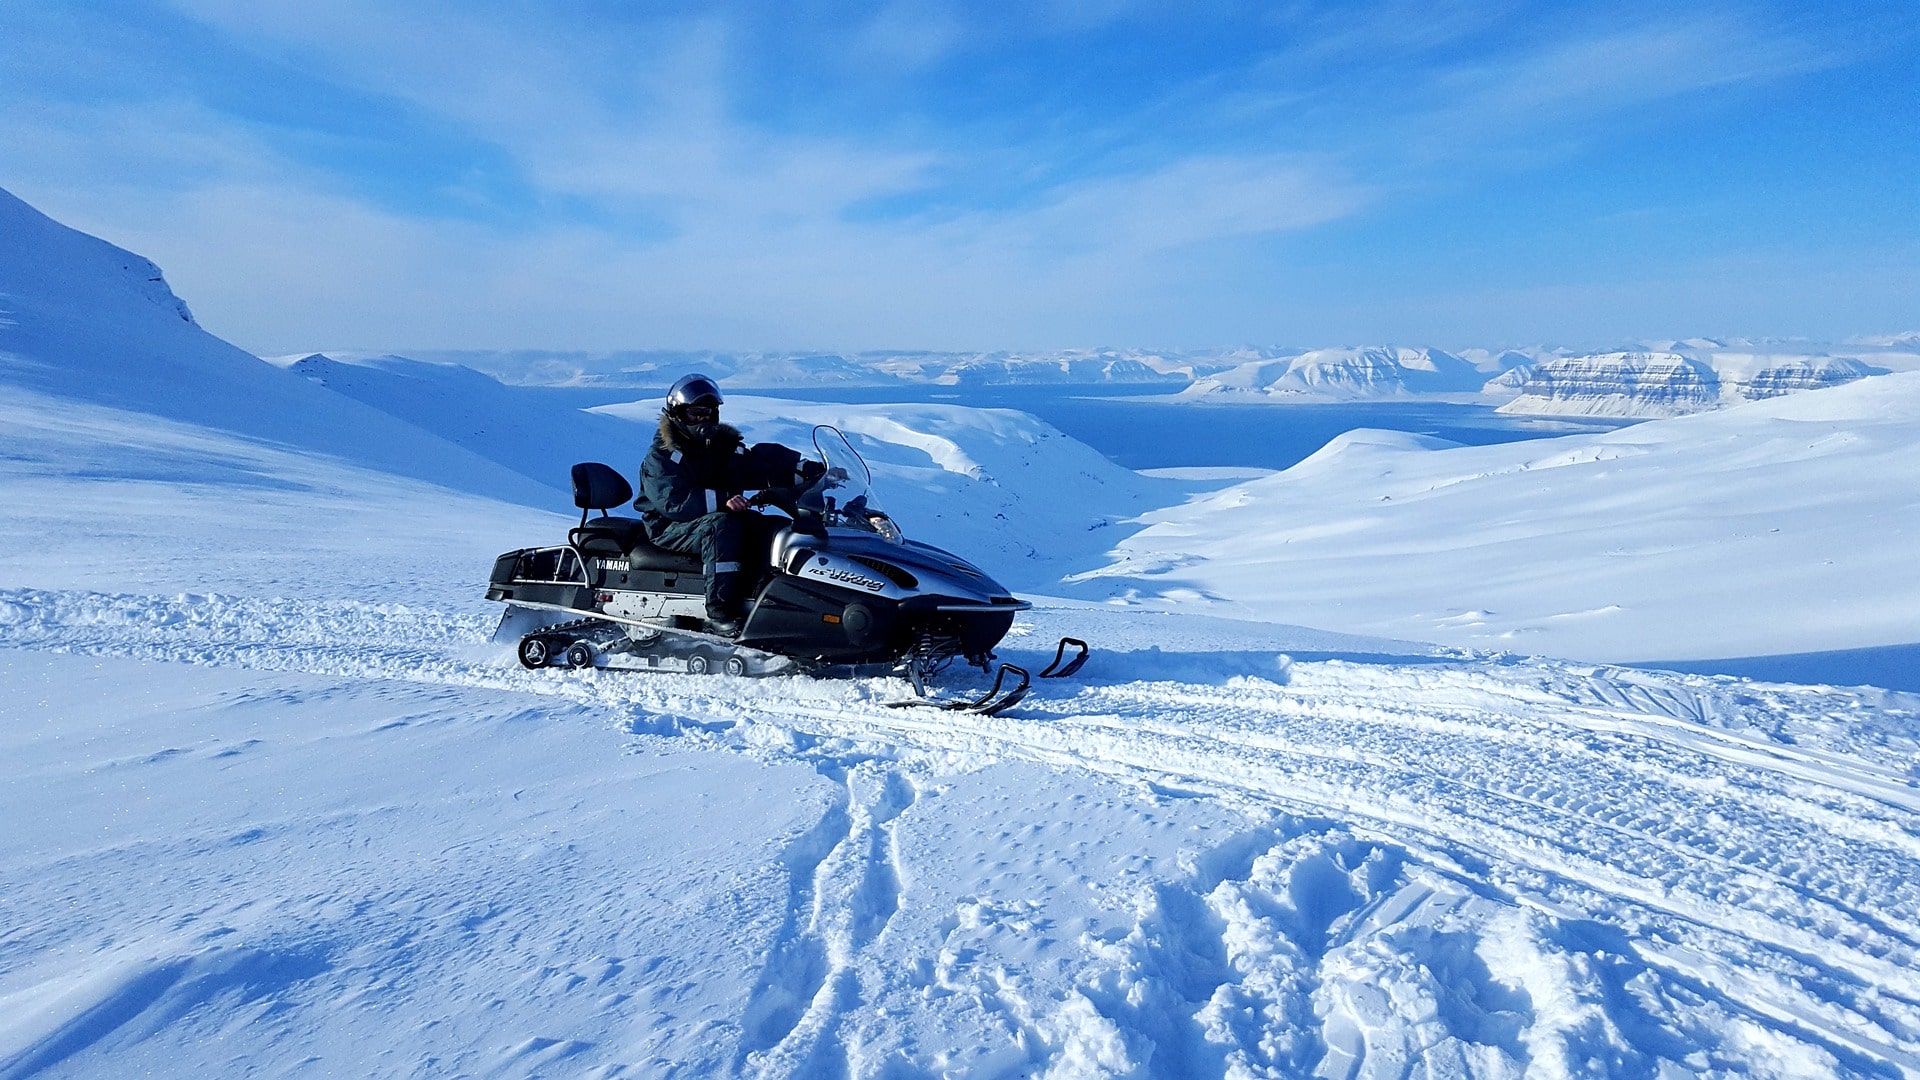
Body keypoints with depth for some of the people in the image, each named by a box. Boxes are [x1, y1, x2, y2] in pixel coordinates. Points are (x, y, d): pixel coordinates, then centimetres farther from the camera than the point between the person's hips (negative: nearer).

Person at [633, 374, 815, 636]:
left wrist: (801, 469, -25)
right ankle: (720, 613, -39)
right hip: (670, 527, -6)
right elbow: (674, 501, -22)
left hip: (721, 517, 6)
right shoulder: (660, 457, -6)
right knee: (720, 525, -37)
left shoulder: (723, 446, 11)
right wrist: (722, 500, -35)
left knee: (775, 528, -17)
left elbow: (758, 464, -6)